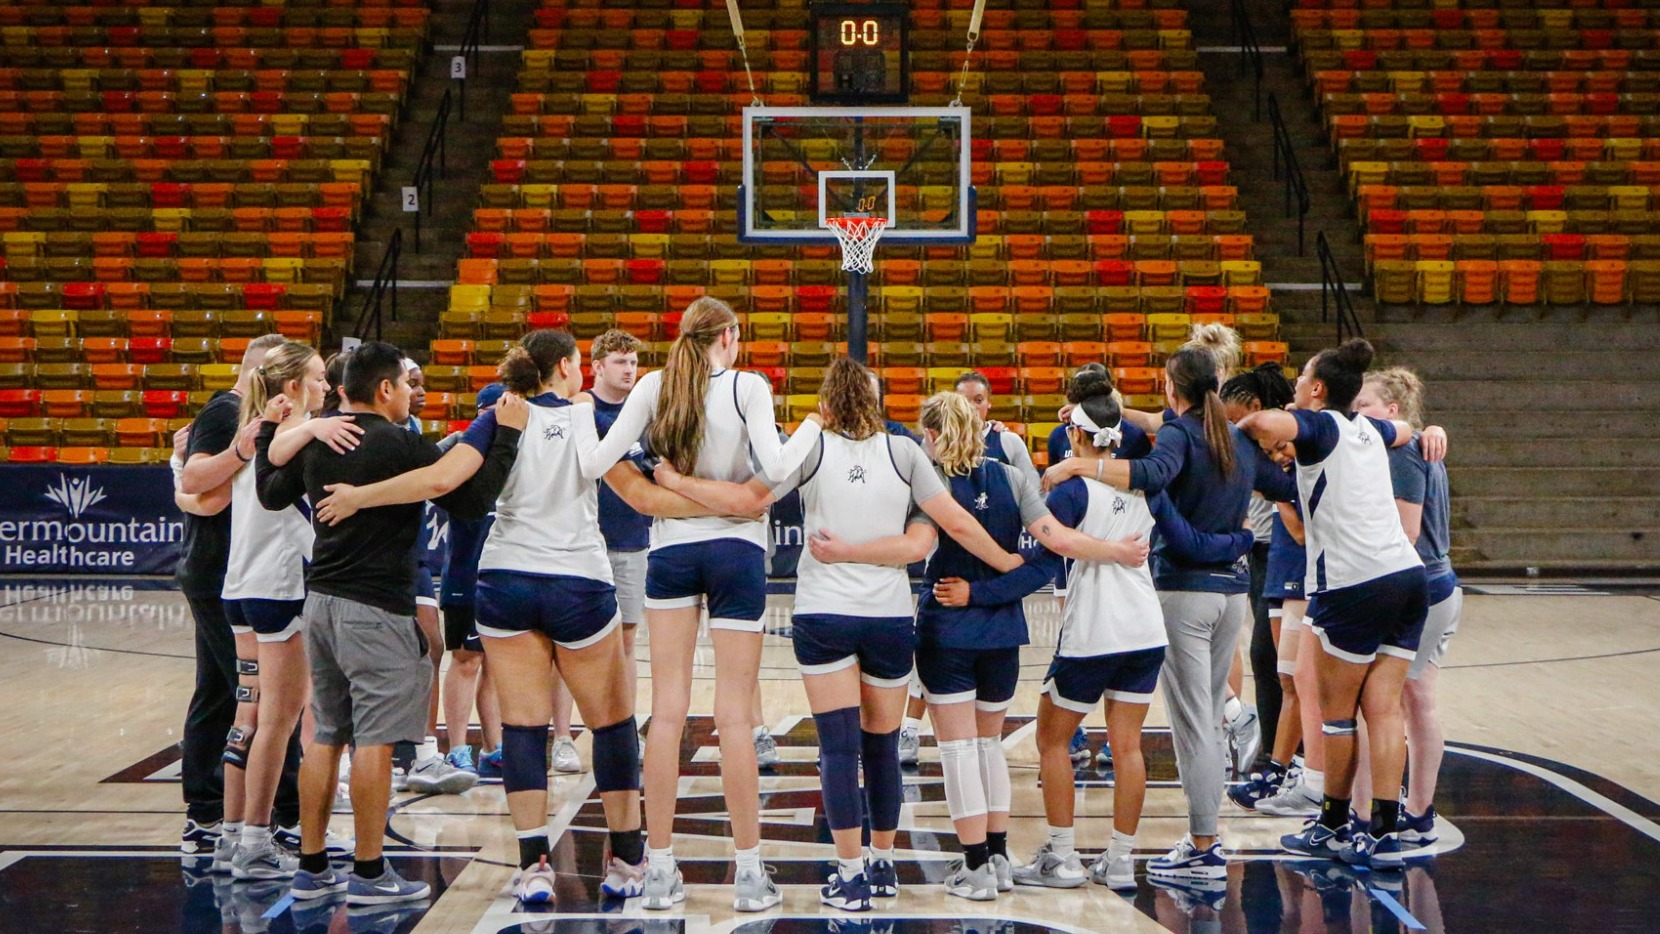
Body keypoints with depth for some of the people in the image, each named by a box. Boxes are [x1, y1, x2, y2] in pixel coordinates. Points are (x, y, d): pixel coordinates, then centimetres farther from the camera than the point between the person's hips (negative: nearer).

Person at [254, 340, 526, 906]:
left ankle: (312, 868, 17)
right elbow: (473, 499, -13)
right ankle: (369, 874, 1)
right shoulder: (401, 445, -13)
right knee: (374, 742, -3)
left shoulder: (316, 442, 7)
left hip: (320, 599, 8)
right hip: (376, 608, -8)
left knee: (325, 737, 13)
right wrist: (506, 435, -4)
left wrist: (268, 433, 35)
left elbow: (271, 494, 23)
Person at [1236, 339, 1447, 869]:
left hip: (1354, 584, -7)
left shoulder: (1319, 426, -3)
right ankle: (1384, 833, 0)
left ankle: (1334, 826, 16)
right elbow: (1403, 432, 42)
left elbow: (1271, 424, -26)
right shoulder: (1367, 429, 18)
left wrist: (1250, 427, -5)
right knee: (1383, 709, 4)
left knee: (1337, 711, 6)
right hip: (1408, 575, 7)